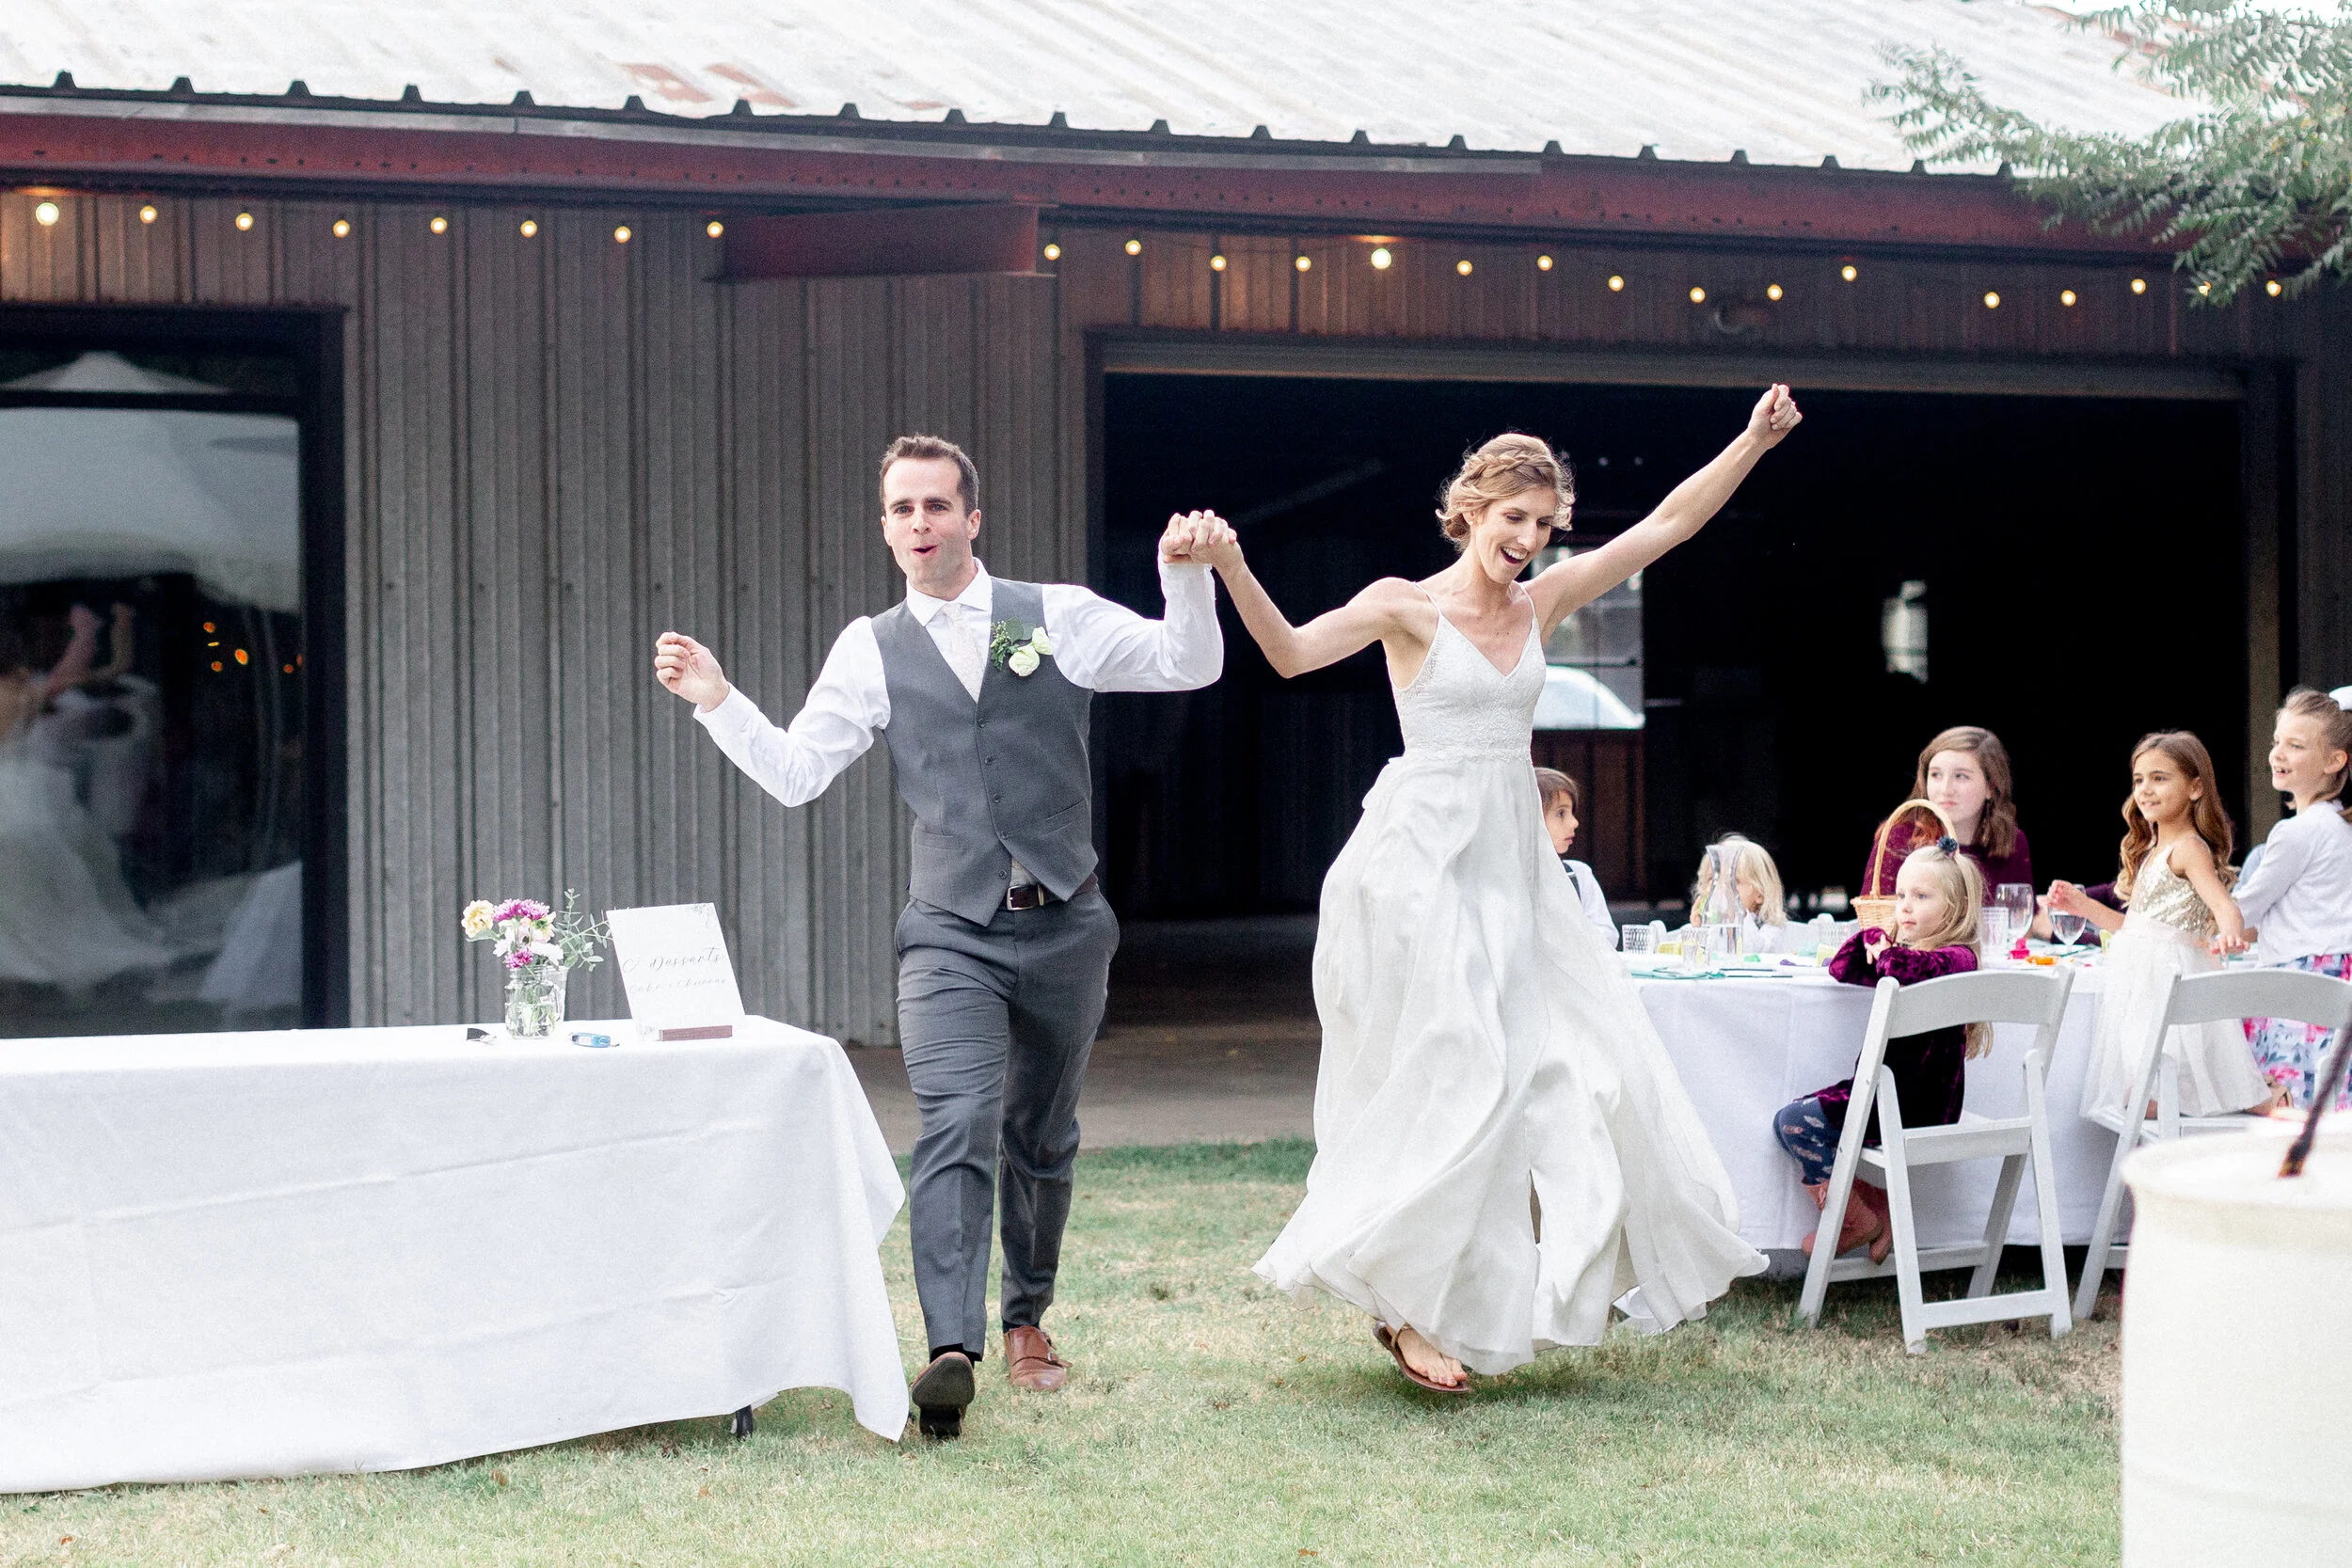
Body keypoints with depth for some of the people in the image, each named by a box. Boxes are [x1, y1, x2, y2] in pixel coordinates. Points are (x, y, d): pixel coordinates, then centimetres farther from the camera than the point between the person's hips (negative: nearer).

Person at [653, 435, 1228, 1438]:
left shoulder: (1059, 617, 4)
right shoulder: (871, 651, 6)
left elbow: (1190, 667, 1)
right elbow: (795, 774, 4)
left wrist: (1186, 574, -15)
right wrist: (717, 702, -8)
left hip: (1062, 927, 1)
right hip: (952, 933, -1)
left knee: (1042, 1140, 13)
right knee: (957, 1129, -20)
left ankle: (1027, 1322, 33)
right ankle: (952, 1352, -28)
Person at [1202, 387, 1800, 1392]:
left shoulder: (1541, 602, 10)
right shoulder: (1410, 607, -6)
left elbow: (1666, 525, 11)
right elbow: (1293, 653, -20)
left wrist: (1754, 442, 6)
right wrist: (1233, 572, -36)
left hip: (1514, 862, 7)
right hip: (1426, 863, -6)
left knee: (1577, 1065, 6)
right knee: (1455, 1086, -9)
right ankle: (1403, 1306, 1)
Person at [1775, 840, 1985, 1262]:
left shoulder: (1956, 957, -16)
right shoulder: (1906, 948, 14)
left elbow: (1909, 969, -38)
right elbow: (1843, 969, 18)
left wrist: (1886, 954, -17)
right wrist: (1875, 938, 1)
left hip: (1914, 1108, -10)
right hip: (1888, 1092, 10)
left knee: (1795, 1124, -9)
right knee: (1792, 1121, 17)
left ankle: (1858, 1223, 5)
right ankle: (1878, 1208, 15)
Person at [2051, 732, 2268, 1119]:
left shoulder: (2189, 847, -9)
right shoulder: (2153, 852, 20)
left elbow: (2223, 903, -26)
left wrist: (2230, 934, -48)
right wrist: (2084, 906, 22)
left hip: (2171, 981, -10)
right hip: (2143, 981, 10)